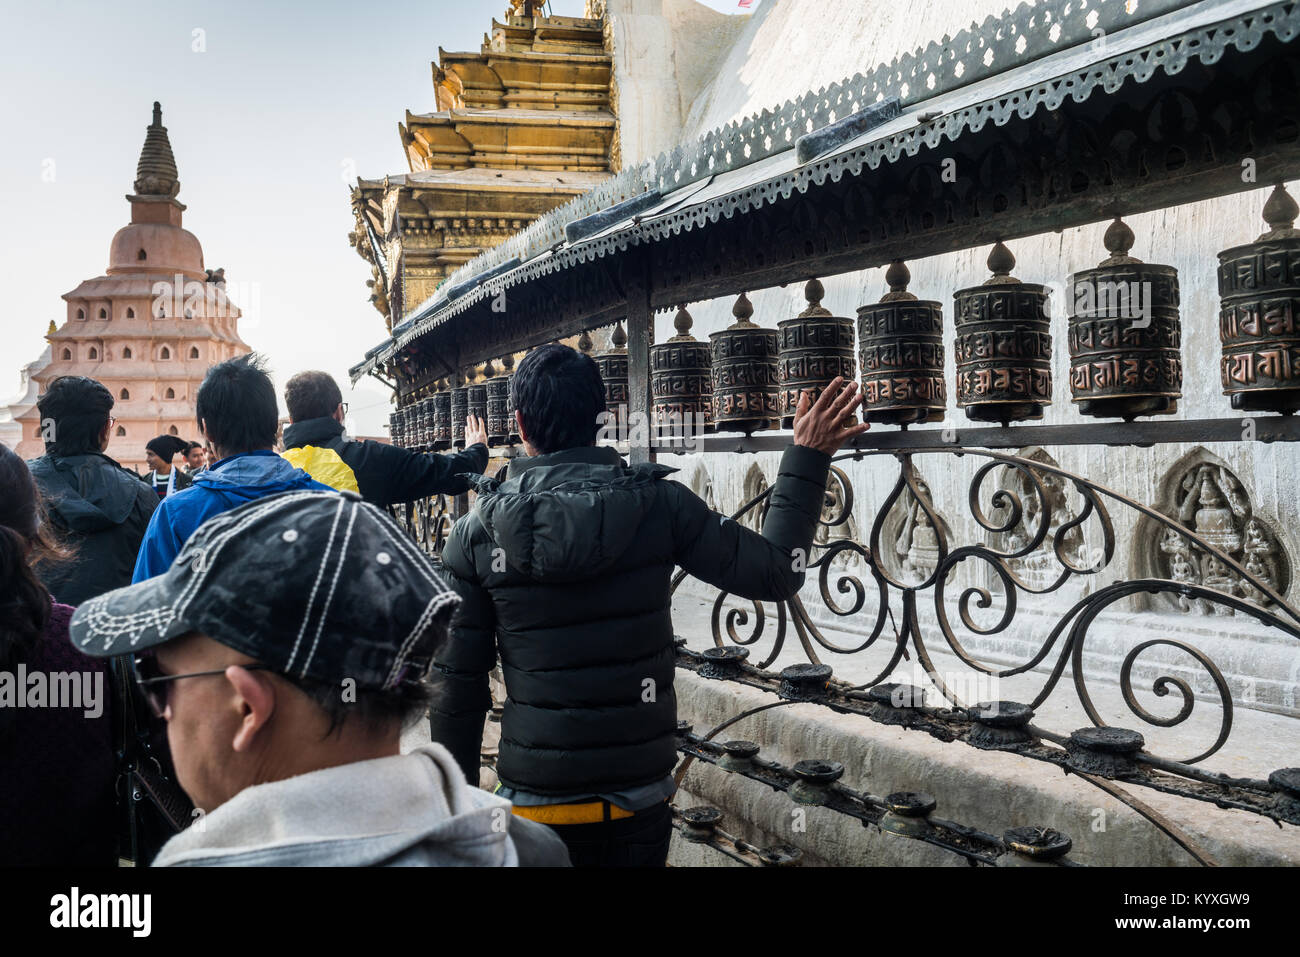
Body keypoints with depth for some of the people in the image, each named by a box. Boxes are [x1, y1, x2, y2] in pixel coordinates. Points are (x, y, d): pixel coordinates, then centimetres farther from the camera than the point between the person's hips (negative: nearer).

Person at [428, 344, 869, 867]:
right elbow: (777, 572, -3)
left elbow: (456, 688, -5)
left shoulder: (475, 534, -9)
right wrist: (807, 461, 6)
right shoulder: (661, 505, -11)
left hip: (535, 802, 0)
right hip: (639, 801, 1)